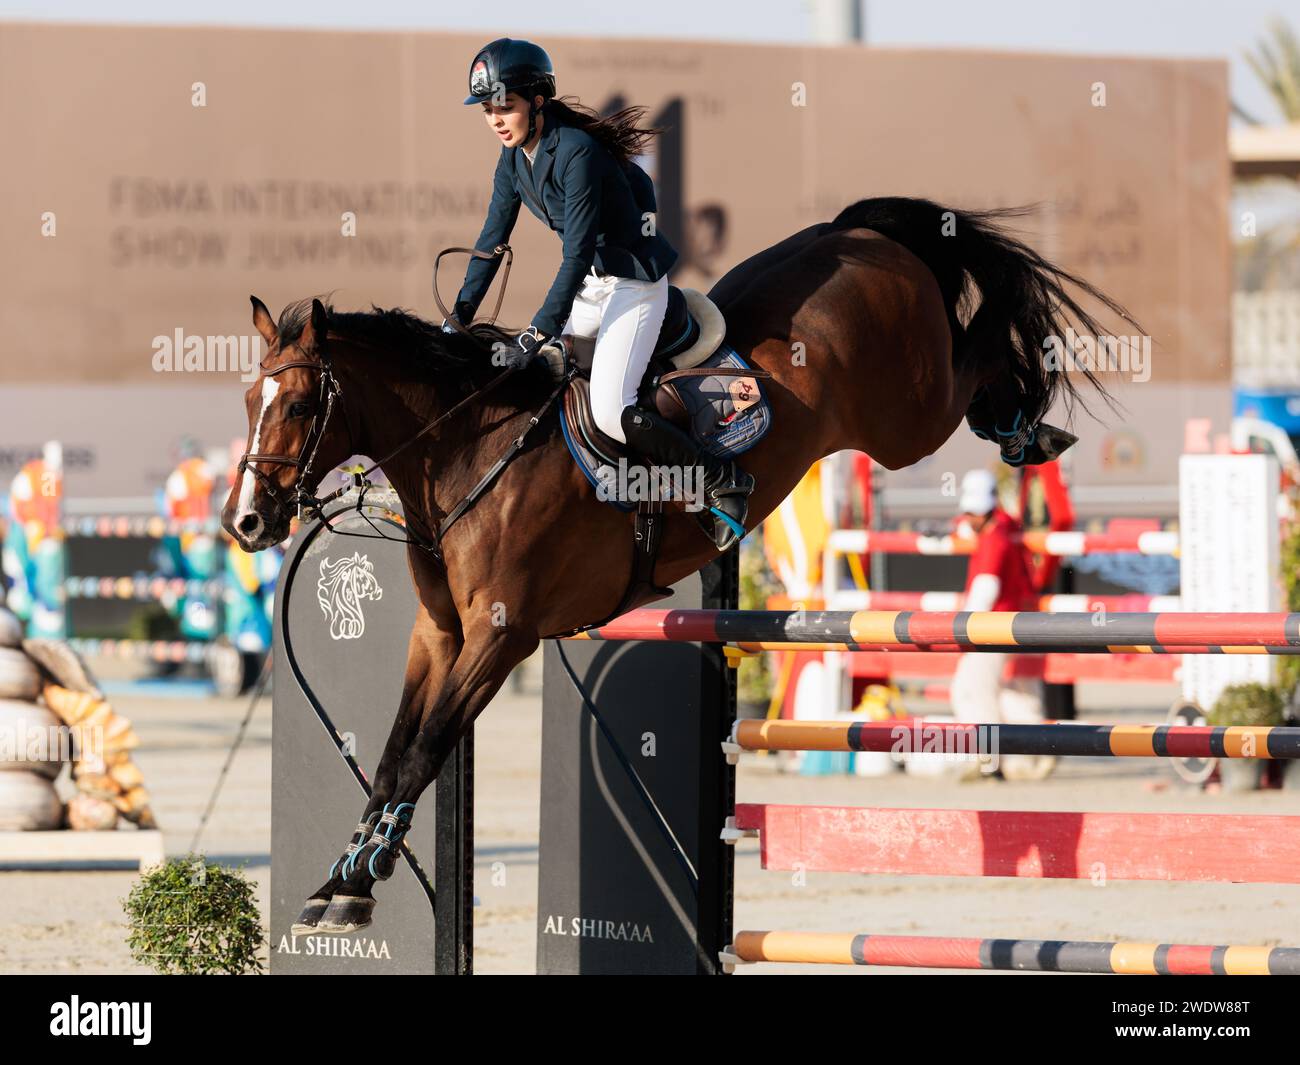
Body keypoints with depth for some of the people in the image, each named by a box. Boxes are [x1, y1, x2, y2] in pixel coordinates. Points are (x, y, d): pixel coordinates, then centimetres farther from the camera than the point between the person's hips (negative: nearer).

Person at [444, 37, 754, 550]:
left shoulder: (577, 153, -25)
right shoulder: (515, 159, 2)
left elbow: (577, 255, -27)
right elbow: (492, 240, 9)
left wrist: (537, 335, -28)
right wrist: (458, 317, 3)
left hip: (635, 280, -9)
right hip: (591, 282, 9)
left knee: (610, 412, -21)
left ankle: (725, 482, -6)